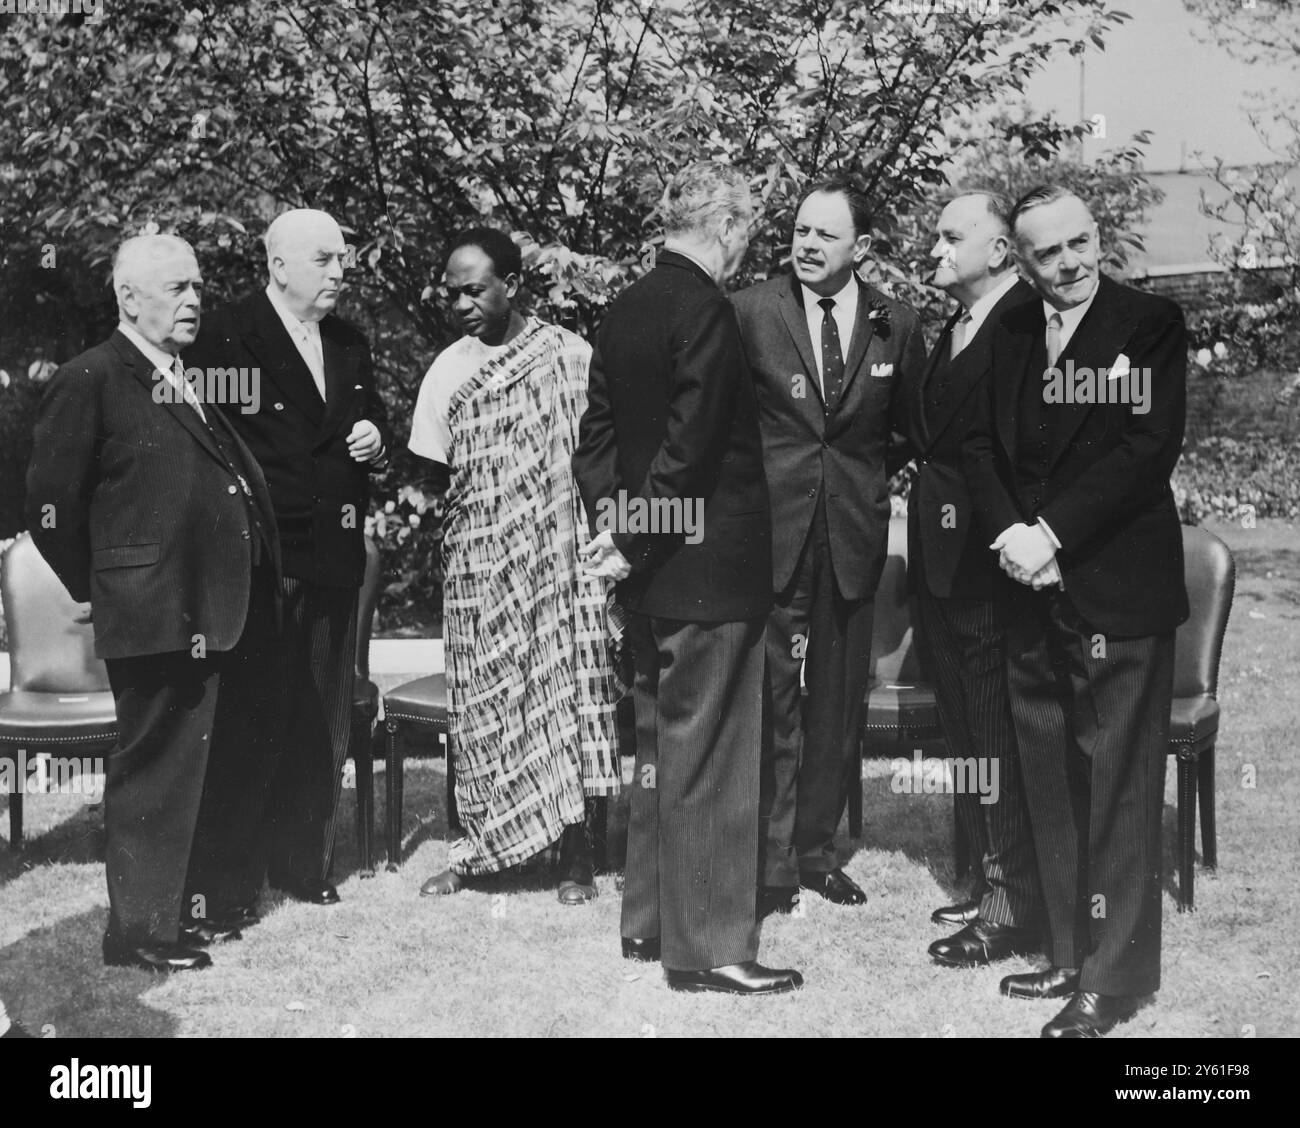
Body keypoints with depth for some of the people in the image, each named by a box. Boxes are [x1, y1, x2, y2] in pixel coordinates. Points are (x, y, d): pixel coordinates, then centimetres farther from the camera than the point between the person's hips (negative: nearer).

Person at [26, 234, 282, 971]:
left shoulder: (199, 380, 15)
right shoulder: (91, 381, -8)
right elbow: (53, 509, -8)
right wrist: (99, 591, -1)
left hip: (232, 613, 8)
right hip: (160, 617, -8)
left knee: (231, 764, 16)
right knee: (158, 767, 2)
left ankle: (201, 904, 31)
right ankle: (142, 929, 15)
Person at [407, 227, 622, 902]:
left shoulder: (570, 357, 0)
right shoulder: (449, 371, 6)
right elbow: (431, 471, 9)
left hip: (562, 555, -1)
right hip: (480, 563, 2)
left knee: (566, 693, 1)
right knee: (481, 702, 3)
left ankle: (575, 853, 10)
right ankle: (480, 847, 15)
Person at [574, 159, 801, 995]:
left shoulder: (623, 310, 9)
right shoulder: (706, 310, -17)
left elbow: (599, 429, 11)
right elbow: (689, 442, -21)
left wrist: (613, 522, 4)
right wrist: (634, 540, -13)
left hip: (654, 566, 9)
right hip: (710, 568, -9)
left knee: (660, 745, 17)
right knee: (708, 757, -2)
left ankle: (650, 919, 27)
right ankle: (708, 946, 6)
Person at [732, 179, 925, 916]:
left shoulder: (897, 327, 4)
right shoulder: (750, 312, -2)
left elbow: (914, 428, 17)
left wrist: (882, 474, 7)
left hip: (855, 531, 3)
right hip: (770, 525, -2)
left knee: (840, 699, 10)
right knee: (771, 694, -3)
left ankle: (818, 849, 24)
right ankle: (770, 860, 6)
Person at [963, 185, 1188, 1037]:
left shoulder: (1152, 323, -4)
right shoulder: (1011, 334, 13)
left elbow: (1149, 447, -13)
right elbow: (981, 444, 10)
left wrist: (1053, 534, -16)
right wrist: (1009, 534, -8)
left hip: (1118, 591, -6)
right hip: (1034, 589, 6)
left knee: (1116, 790, -1)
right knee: (1052, 789, 12)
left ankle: (1114, 979, 9)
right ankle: (1071, 953, 24)